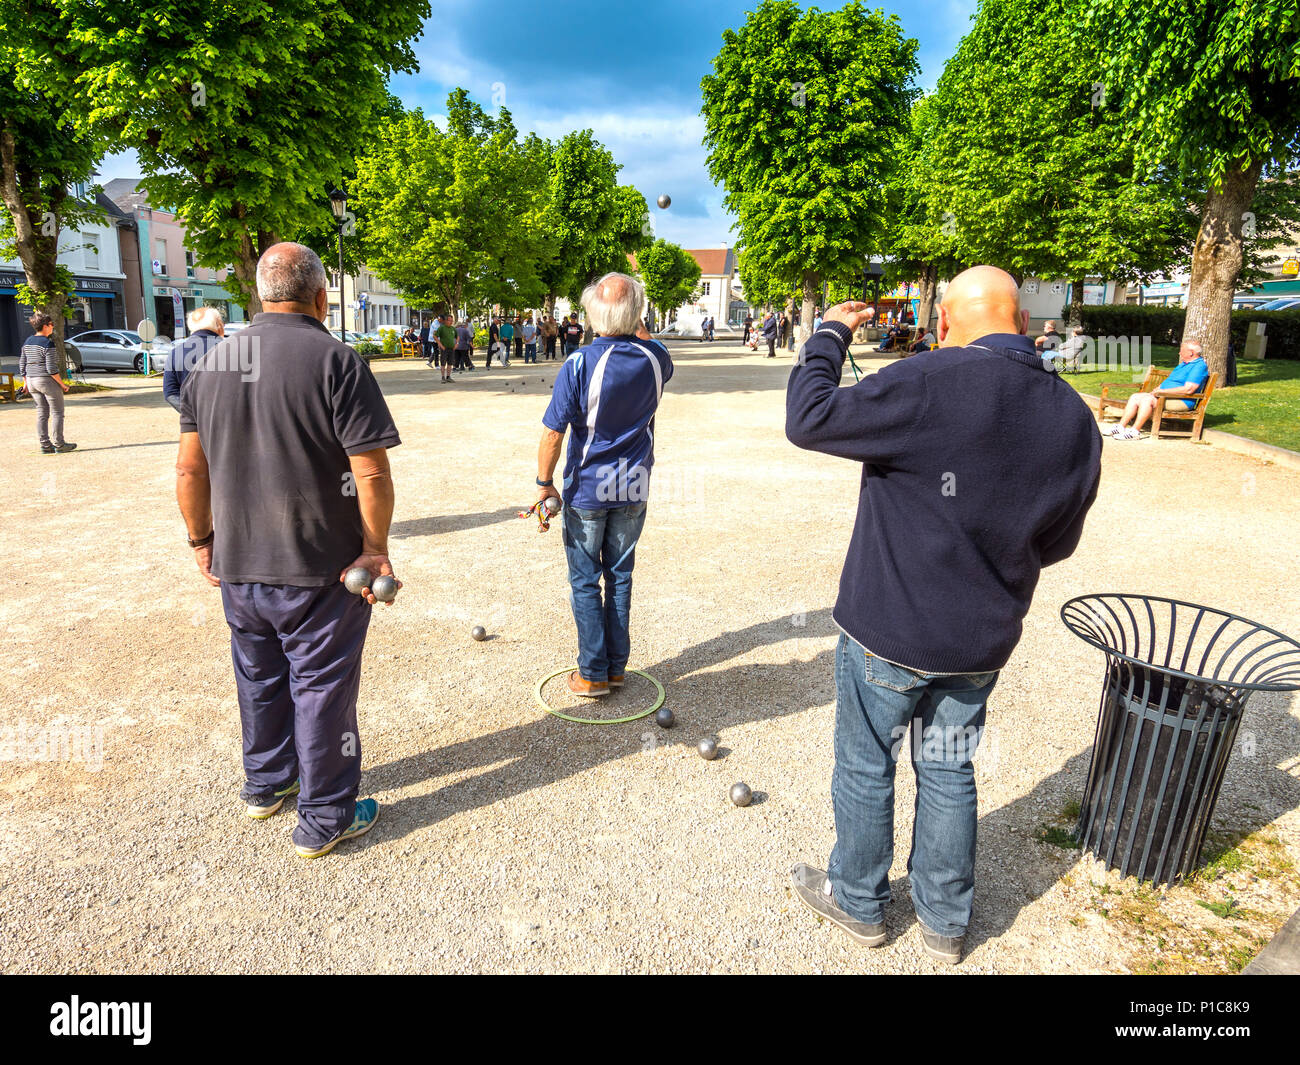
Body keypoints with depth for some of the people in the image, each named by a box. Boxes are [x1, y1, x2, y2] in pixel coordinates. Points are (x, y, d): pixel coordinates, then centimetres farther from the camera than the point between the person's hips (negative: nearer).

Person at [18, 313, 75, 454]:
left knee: (42, 413, 11)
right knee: (57, 413, 1)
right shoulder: (48, 344, -15)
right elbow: (51, 368, -19)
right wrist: (62, 384, -12)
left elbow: (22, 364, 13)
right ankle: (59, 445, 2)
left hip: (31, 380, 8)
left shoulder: (27, 342, 9)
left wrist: (25, 382, 22)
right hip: (47, 381, -8)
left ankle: (45, 445, 11)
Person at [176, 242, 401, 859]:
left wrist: (201, 538, 19)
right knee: (322, 688, 7)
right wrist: (376, 547, -8)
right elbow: (371, 473, -19)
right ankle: (325, 819, 21)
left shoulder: (211, 362, 5)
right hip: (319, 569, -6)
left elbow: (189, 468, 9)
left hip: (236, 565, 6)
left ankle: (264, 785, 43)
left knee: (260, 677, 23)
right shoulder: (335, 361, -14)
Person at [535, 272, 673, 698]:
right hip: (634, 488, 4)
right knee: (620, 576, 14)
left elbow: (553, 432, -15)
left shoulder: (580, 364, -17)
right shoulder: (655, 358, -5)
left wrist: (544, 483, -4)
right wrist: (638, 327, 22)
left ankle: (593, 674, 13)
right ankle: (616, 666, 23)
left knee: (585, 582, 8)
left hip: (587, 489, -3)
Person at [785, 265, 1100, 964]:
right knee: (948, 770, 21)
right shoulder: (1074, 419, 0)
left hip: (888, 632, -5)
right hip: (983, 641, 6)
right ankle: (945, 920, 38)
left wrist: (829, 336, -2)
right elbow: (1057, 543, 10)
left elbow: (809, 419, -18)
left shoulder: (931, 384, -22)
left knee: (865, 767, 15)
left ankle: (858, 903, 36)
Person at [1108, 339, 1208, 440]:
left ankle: (1134, 432, -31)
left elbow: (1188, 389, -24)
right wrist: (1156, 390, 8)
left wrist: (1161, 391, -19)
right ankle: (1121, 426, -10)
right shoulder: (1184, 363, 21)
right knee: (1135, 397, -3)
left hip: (1181, 401, -10)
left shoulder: (1199, 366, -12)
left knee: (1147, 399, -31)